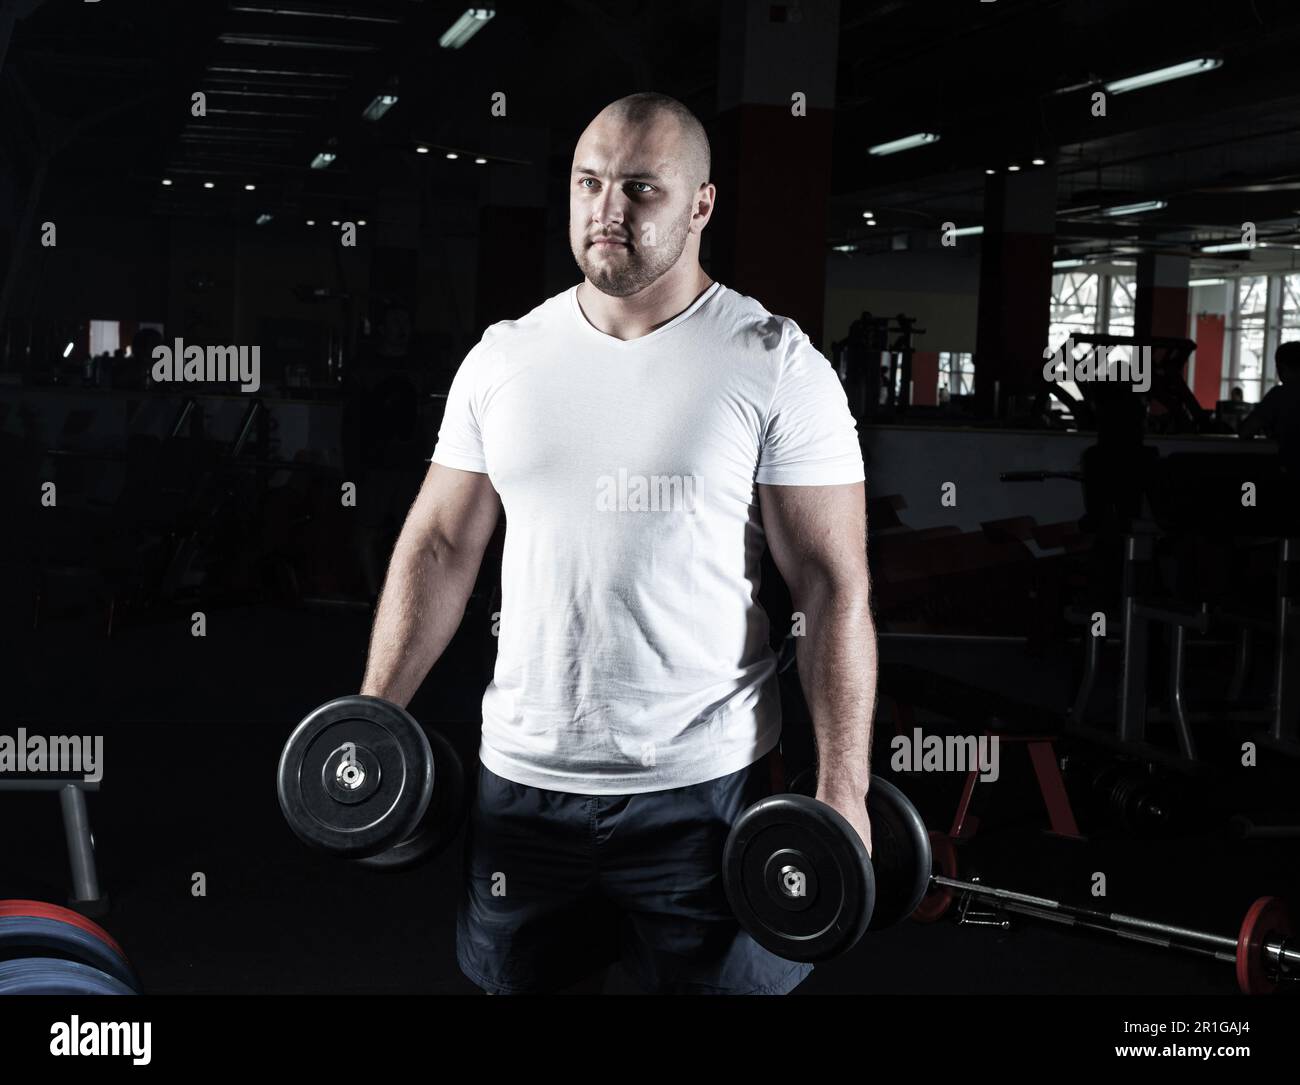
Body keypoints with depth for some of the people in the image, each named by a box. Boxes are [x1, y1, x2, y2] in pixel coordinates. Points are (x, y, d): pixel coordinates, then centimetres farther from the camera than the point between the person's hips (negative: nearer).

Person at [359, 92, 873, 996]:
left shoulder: (775, 366, -8)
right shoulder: (502, 357, 4)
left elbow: (835, 587, -9)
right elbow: (441, 547, 9)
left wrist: (843, 790, -14)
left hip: (702, 785, -3)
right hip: (520, 776, 4)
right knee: (516, 978, 16)